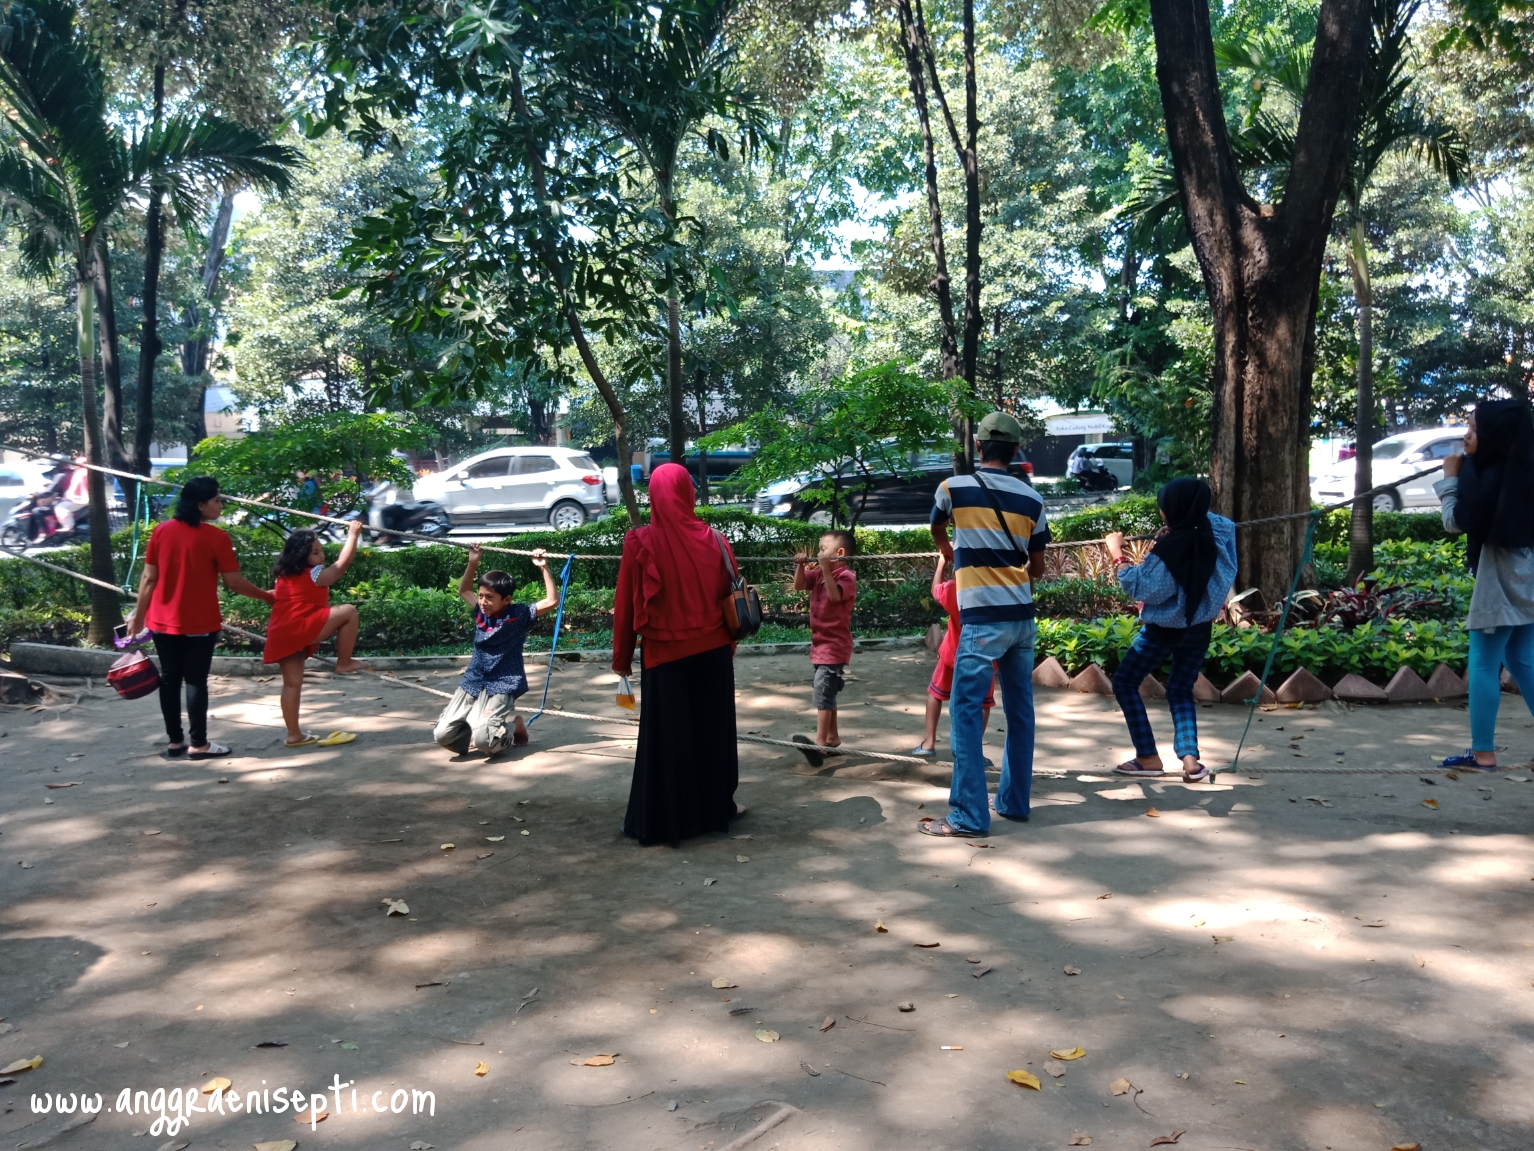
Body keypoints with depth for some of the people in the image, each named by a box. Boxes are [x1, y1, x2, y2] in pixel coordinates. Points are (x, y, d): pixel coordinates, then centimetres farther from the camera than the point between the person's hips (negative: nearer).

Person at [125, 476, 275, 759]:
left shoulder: (161, 531, 0)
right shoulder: (216, 537, -13)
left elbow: (149, 578, 2)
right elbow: (234, 583, -10)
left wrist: (138, 615, 10)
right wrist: (267, 596, 3)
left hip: (163, 621, 4)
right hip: (199, 623, -4)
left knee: (169, 679, 11)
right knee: (196, 681, 2)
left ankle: (175, 742, 17)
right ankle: (198, 744, 5)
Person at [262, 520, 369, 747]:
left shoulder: (284, 575, 18)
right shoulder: (315, 575, -8)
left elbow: (272, 597, 34)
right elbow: (343, 563, -10)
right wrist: (353, 535, -4)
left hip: (282, 635, 9)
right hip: (301, 628, -9)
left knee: (292, 684, 13)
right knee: (349, 612, -9)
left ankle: (294, 734, 17)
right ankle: (344, 663, -4)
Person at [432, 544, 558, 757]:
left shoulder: (519, 615, -8)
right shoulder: (481, 612, 6)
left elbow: (552, 601, -15)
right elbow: (464, 590, 24)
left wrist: (544, 567, -19)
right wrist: (473, 563, 12)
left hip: (500, 686, -5)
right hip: (472, 683, 5)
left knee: (483, 740, -24)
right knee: (443, 735, -10)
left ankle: (514, 727, 9)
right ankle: (476, 723, 21)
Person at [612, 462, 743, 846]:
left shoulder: (640, 543, -11)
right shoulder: (714, 540, -3)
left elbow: (626, 605, -7)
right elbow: (730, 596, 5)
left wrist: (622, 656, 4)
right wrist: (730, 643, 18)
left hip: (664, 655, -3)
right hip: (713, 650, 3)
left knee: (665, 736, 5)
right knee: (713, 729, 16)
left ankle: (662, 821, 12)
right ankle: (716, 807, 27)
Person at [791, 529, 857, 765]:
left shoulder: (847, 576, -13)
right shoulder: (818, 573, 9)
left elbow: (835, 595, -30)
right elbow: (798, 586, 2)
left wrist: (826, 568, -32)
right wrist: (801, 565, -11)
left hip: (835, 646, -9)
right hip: (819, 644, 9)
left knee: (822, 692, -18)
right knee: (826, 693, 16)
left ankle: (820, 742, -23)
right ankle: (832, 737, 27)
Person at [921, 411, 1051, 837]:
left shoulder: (954, 487, -3)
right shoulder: (1032, 499, 6)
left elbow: (937, 532, 19)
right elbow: (1037, 569, 14)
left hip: (983, 619, -5)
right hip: (1022, 617, 5)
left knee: (966, 712, -2)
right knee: (1020, 710, 13)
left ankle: (968, 816, -3)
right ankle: (1014, 802, 22)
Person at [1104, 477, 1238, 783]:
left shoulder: (1170, 547, -25)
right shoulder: (1217, 533, -5)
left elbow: (1142, 589, -21)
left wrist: (1117, 554, -16)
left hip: (1165, 629, -7)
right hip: (1199, 627, 7)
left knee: (1125, 682, 10)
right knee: (1181, 690, 19)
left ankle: (1148, 757, 8)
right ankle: (1190, 759, 1)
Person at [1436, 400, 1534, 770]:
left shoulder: (1494, 476, -16)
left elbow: (1458, 521, -13)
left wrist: (1451, 478, -3)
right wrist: (1464, 474, 8)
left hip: (1501, 580, -9)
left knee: (1483, 665, -3)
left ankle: (1483, 753, 1)